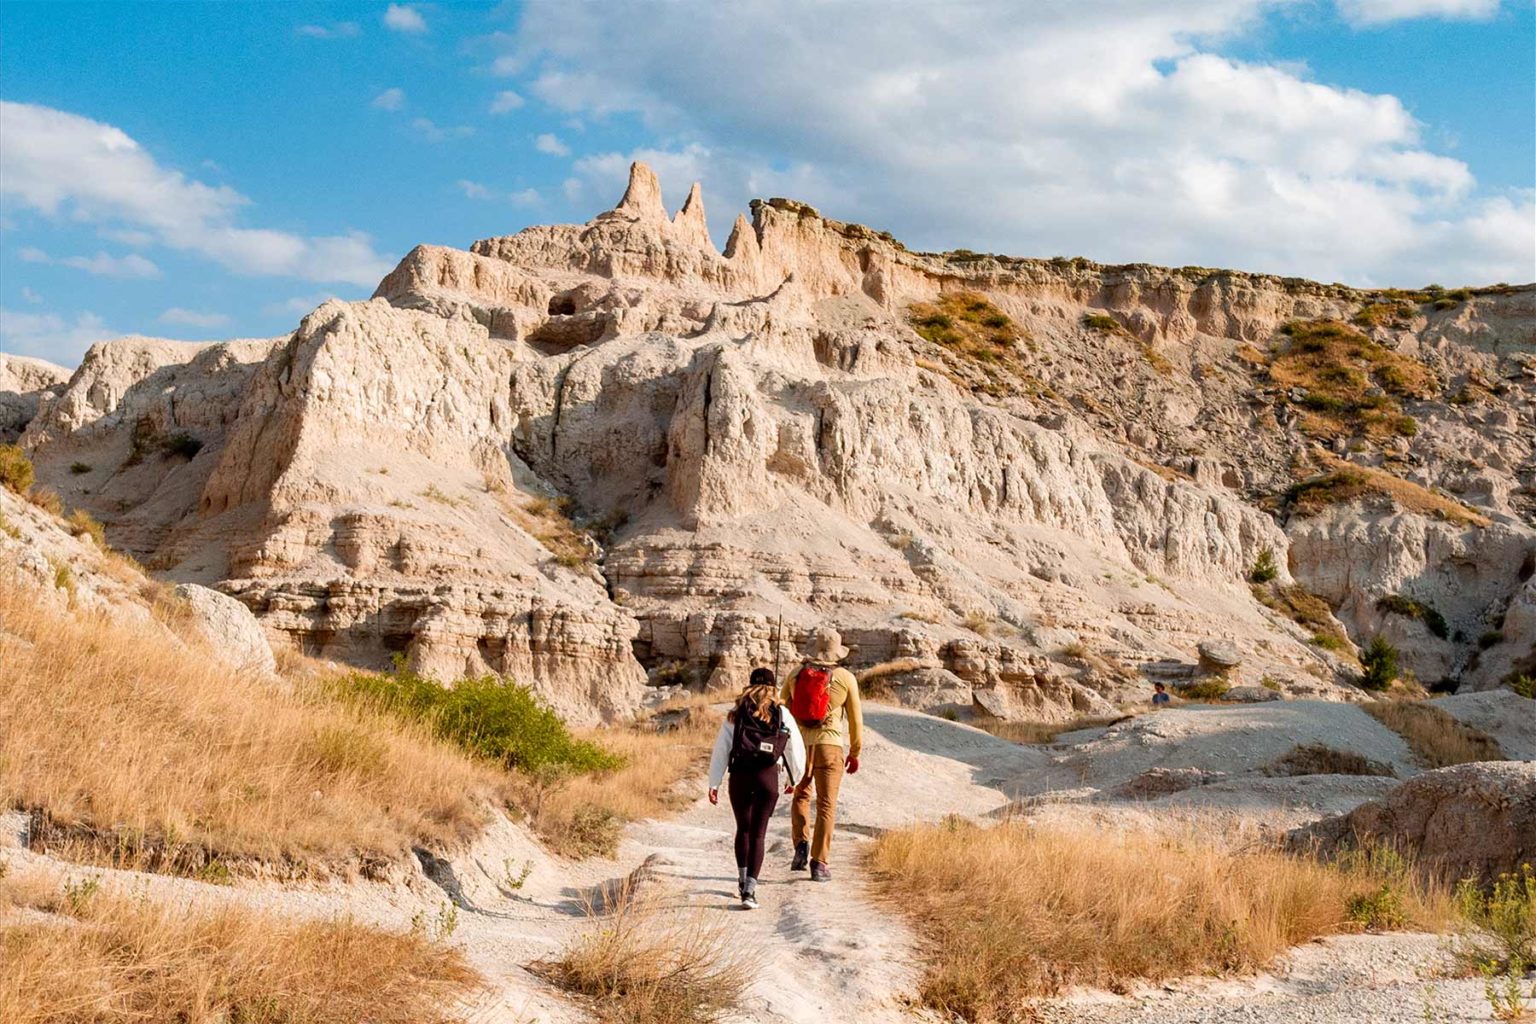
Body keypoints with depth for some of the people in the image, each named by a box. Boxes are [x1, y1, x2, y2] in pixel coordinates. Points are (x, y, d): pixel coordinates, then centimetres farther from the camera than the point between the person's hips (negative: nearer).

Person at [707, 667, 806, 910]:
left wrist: (713, 783, 7)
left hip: (740, 775, 1)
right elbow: (796, 748, 9)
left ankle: (743, 882, 28)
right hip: (768, 776, -1)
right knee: (758, 833, 2)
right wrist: (793, 779, 24)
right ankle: (749, 890, -9)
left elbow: (721, 749, 3)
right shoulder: (782, 714, 5)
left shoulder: (735, 714, 6)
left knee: (743, 829, 20)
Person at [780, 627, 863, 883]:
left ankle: (801, 844, 3)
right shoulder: (846, 678, 0)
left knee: (800, 796, 21)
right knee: (826, 804, 3)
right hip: (829, 745, -2)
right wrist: (855, 753, 16)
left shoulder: (796, 675, 5)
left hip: (798, 744, 2)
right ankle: (819, 863, -1)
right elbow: (855, 719, 5)